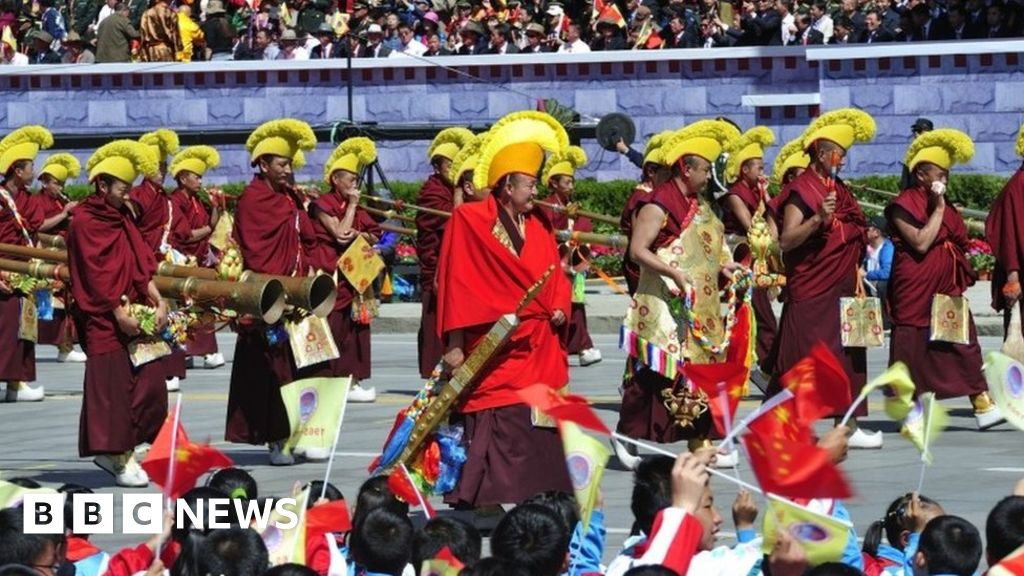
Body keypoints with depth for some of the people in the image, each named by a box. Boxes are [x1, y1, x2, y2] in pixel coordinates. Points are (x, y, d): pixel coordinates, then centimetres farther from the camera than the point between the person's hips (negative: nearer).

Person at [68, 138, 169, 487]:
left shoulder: (122, 219, 17)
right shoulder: (85, 221, -8)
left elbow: (141, 263, 14)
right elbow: (95, 272, -13)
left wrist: (157, 300, 2)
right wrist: (119, 313, -17)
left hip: (133, 311, 8)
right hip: (104, 318, -8)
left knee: (149, 379, 2)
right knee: (112, 385, -6)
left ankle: (120, 451, 9)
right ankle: (116, 457, -2)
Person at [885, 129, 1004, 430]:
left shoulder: (941, 206, 17)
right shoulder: (903, 206, -9)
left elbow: (959, 243, 28)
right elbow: (920, 243, -21)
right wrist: (938, 209, -16)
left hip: (948, 292, 7)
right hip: (916, 291, -7)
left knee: (966, 346, -3)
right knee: (914, 349, 0)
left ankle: (983, 406, -9)